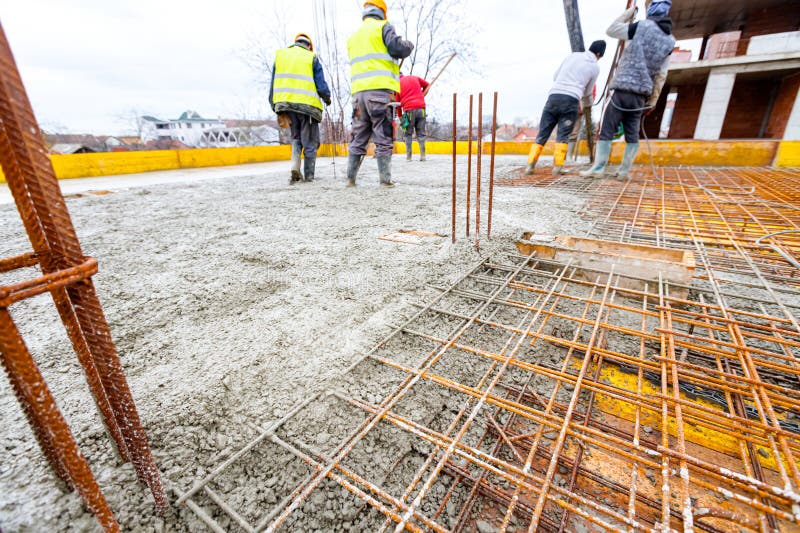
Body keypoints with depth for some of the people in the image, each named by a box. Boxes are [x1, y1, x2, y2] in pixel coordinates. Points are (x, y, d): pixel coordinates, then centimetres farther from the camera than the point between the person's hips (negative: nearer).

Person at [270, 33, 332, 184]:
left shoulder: (279, 55, 15)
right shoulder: (312, 58, 4)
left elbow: (273, 85, 13)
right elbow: (321, 85, -1)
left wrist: (274, 107, 18)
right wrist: (327, 98, 18)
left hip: (286, 104, 4)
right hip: (307, 104, -4)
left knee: (296, 138, 18)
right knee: (310, 142, 6)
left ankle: (295, 166, -3)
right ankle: (308, 175, 6)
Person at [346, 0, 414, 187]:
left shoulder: (354, 36, 26)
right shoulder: (382, 26, 6)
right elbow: (399, 48, -7)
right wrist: (409, 45, 15)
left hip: (359, 91, 6)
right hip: (380, 90, -6)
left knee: (358, 137, 8)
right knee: (384, 138, -5)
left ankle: (351, 178, 6)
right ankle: (385, 179, -8)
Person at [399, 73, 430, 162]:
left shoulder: (398, 83, 10)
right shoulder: (415, 78, 15)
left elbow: (398, 102, 10)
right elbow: (427, 85, 22)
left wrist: (400, 116, 16)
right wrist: (421, 96, 20)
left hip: (409, 110, -2)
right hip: (421, 108, 2)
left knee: (408, 134, 9)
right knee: (421, 133, 7)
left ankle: (408, 156, 4)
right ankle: (422, 155, -1)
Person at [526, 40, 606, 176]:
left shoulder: (572, 55, 22)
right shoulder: (595, 67, 14)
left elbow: (555, 76, 29)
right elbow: (587, 92, 23)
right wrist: (588, 104, 44)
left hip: (553, 96, 3)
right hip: (571, 100, -2)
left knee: (543, 133, 2)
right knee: (563, 135, -1)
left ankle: (530, 165, -7)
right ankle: (557, 167, -12)